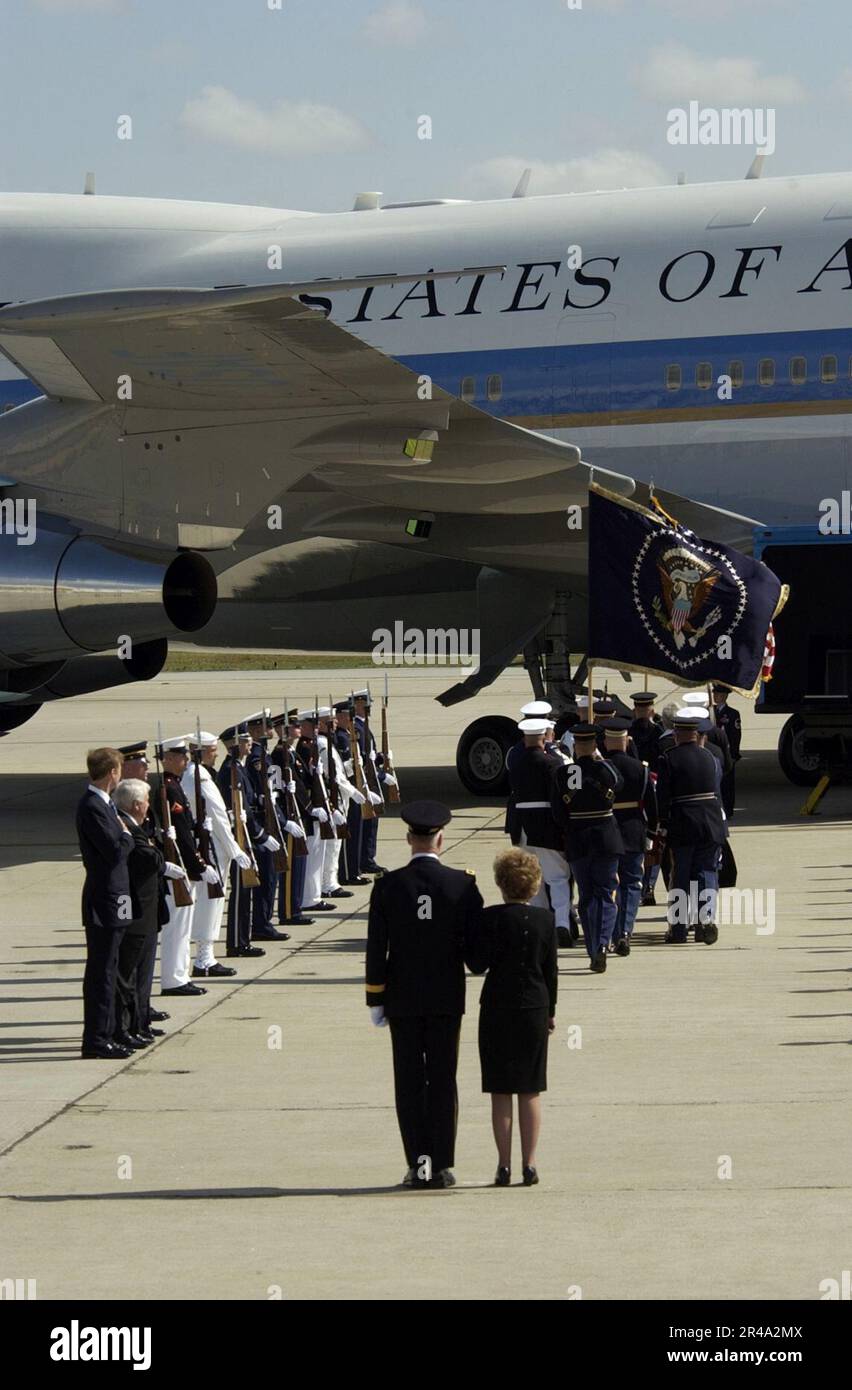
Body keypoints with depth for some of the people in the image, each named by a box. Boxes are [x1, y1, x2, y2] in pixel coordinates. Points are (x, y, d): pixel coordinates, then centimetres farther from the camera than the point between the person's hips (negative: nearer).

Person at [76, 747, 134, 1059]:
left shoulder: (100, 803, 13)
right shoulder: (92, 806, -18)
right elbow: (116, 851, -23)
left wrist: (122, 836, 4)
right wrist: (128, 835, -5)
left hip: (111, 898, 10)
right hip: (104, 901, -10)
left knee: (105, 971, 15)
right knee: (101, 972, -6)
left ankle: (102, 1035, 22)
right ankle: (97, 1041, -3)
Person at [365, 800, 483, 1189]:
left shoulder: (388, 885, -6)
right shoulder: (462, 885, -7)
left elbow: (376, 948, -4)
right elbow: (476, 945, -5)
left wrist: (375, 1000, 4)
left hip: (403, 999, 0)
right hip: (447, 997, 0)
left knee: (409, 1083, 5)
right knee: (443, 1081, 6)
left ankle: (418, 1164, 1)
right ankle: (442, 1166, 6)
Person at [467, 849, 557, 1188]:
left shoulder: (491, 918, -10)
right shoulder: (546, 919, -1)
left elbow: (478, 963, -12)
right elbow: (551, 969, 3)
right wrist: (551, 1011, 13)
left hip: (497, 1008, -2)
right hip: (534, 1007, 2)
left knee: (500, 1091, 4)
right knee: (530, 1091, 8)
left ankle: (504, 1165, 2)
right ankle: (529, 1163, 6)